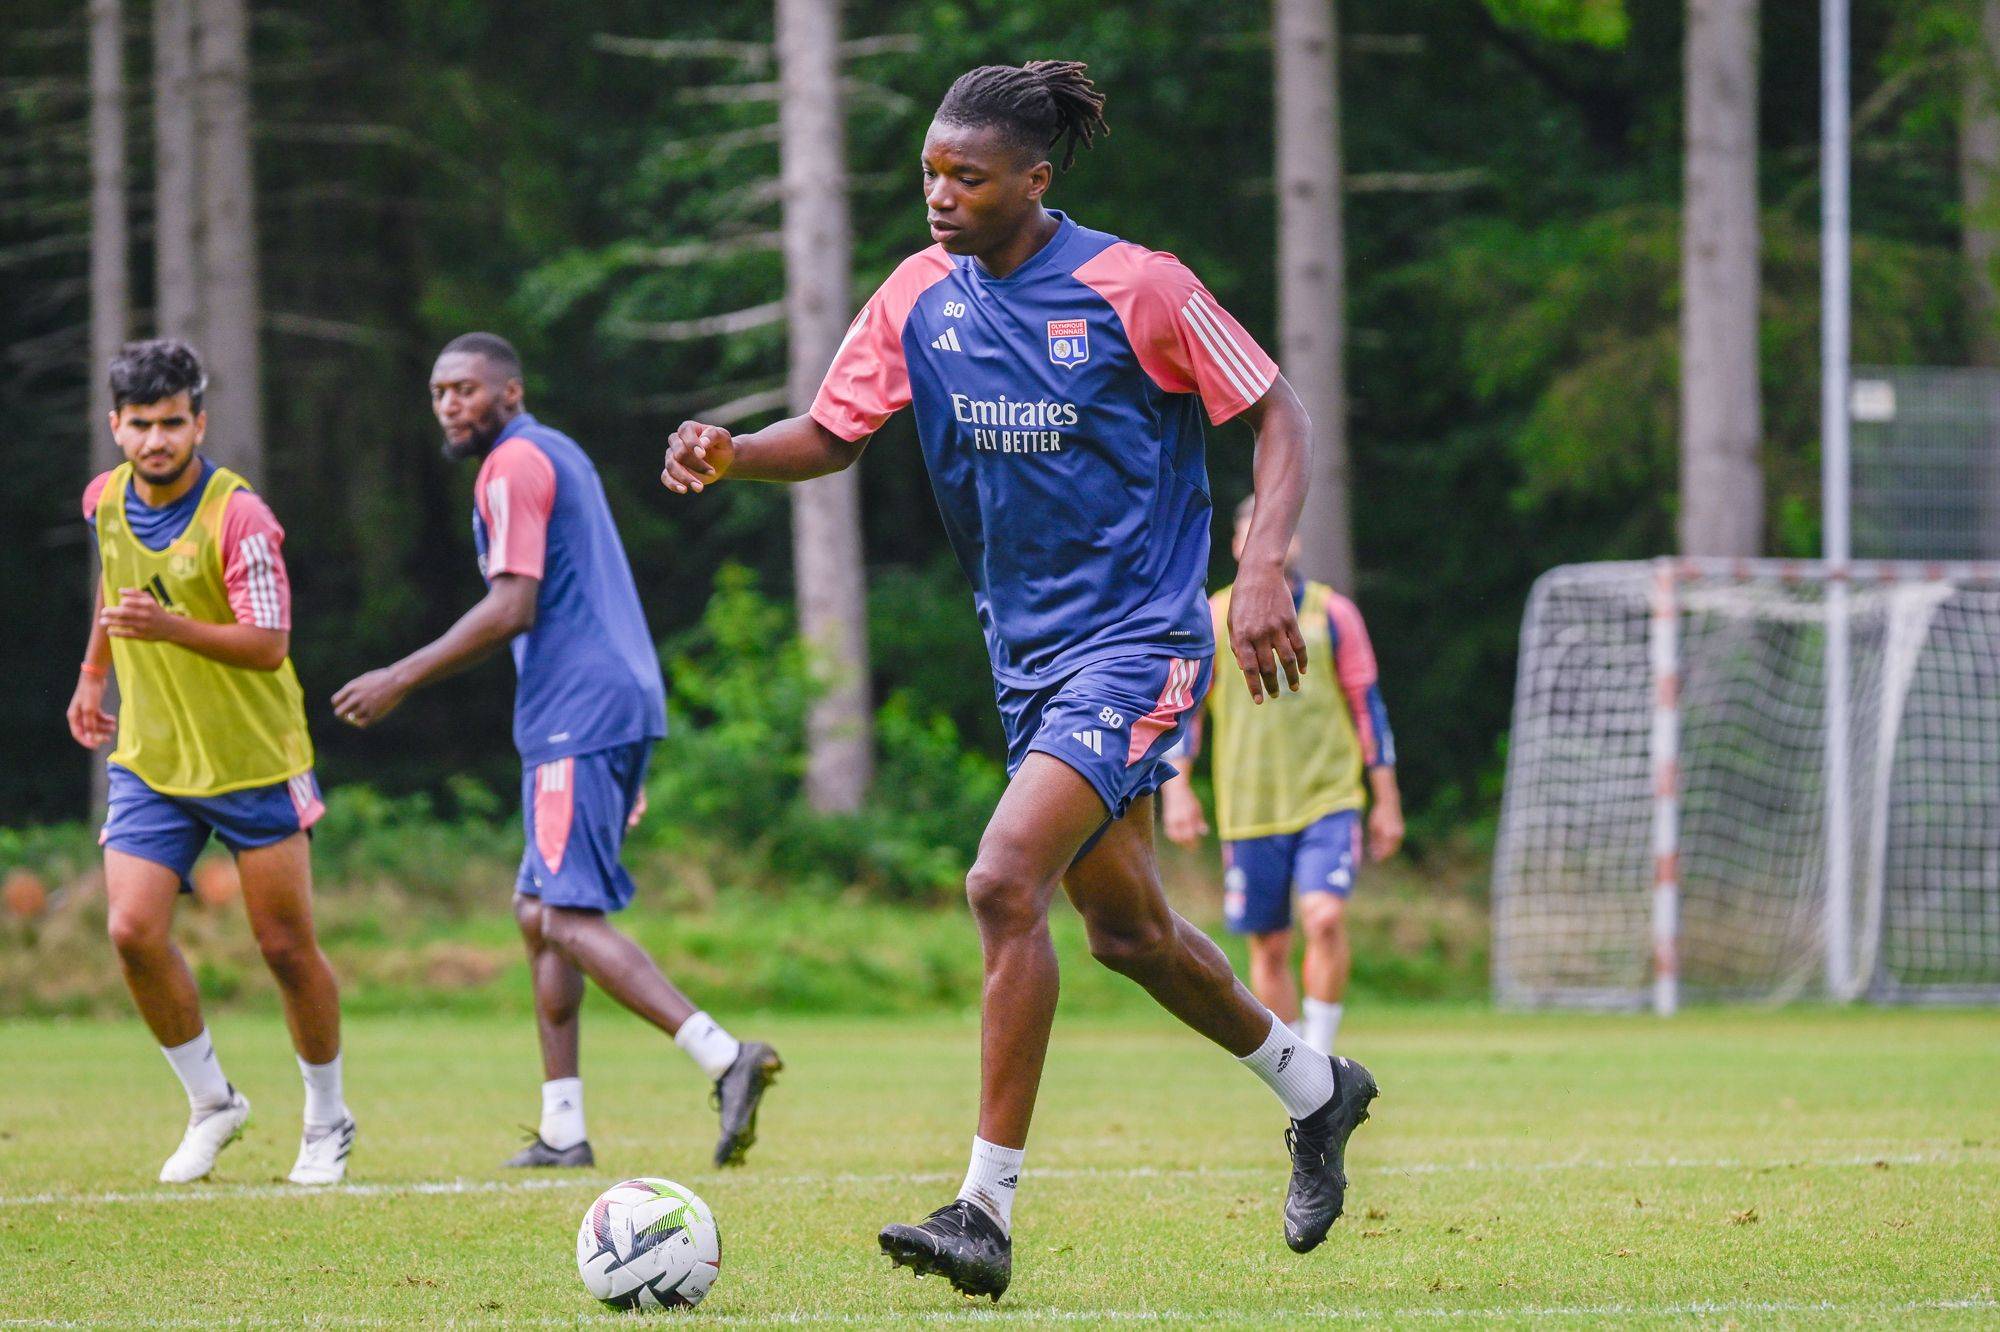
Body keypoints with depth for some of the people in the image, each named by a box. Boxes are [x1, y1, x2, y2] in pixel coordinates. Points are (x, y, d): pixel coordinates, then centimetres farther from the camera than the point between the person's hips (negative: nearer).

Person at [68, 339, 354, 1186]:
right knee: (134, 933, -11)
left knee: (286, 946, 1)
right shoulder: (105, 502, 0)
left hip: (254, 764, -4)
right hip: (149, 760, 4)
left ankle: (327, 1121, 22)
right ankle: (210, 1105, 9)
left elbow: (268, 644, -24)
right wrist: (93, 675, 25)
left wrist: (172, 628, -37)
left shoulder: (239, 517, -18)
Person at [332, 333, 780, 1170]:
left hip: (577, 720, -10)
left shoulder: (514, 466, -8)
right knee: (537, 911, 13)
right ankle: (561, 1132, 11)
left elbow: (512, 609, -17)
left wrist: (403, 679, -13)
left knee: (573, 921, -13)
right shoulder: (559, 456, 22)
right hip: (621, 700, 10)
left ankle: (726, 1060, -26)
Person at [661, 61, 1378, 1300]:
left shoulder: (1133, 288, -14)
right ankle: (1316, 1088, 41)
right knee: (1129, 929, 17)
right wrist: (732, 455, -15)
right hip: (1029, 651, 7)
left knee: (1006, 883, -22)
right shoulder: (920, 298, 2)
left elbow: (1277, 411, -7)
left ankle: (987, 1212, -19)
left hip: (1136, 640, -7)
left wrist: (1265, 570, -19)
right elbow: (833, 433, 7)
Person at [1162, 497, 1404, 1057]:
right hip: (1249, 812, 1)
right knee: (1269, 949, 3)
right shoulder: (1212, 621, 4)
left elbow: (1367, 707, 8)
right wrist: (1176, 787, -5)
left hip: (1329, 801, -1)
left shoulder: (1332, 614, 4)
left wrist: (1386, 801, 7)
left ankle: (1321, 1055, -8)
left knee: (1326, 917, -22)